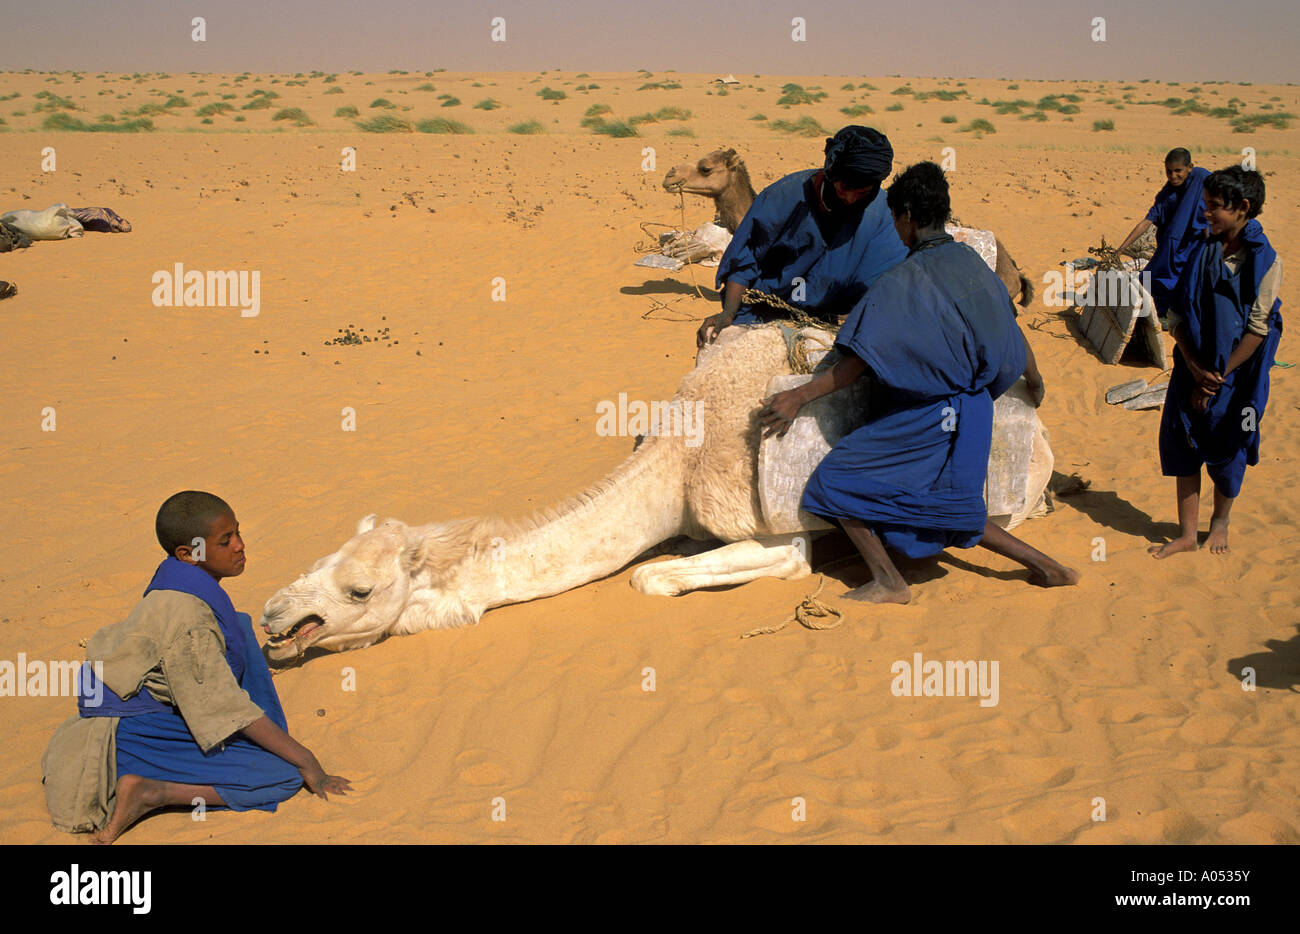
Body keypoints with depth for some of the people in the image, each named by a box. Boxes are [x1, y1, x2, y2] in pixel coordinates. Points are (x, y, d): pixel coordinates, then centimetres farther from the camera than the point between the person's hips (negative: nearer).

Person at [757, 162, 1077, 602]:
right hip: (971, 411, 8)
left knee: (836, 481, 2)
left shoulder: (904, 280, -17)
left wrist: (799, 396, -16)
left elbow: (861, 359, -20)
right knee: (951, 513, 22)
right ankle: (1045, 565, 22)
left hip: (920, 417, -8)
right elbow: (1011, 353, 14)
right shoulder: (974, 264, 6)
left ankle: (889, 582, 3)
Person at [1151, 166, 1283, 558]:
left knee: (1227, 454, 10)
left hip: (1234, 375, -3)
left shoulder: (1265, 260, -11)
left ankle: (1220, 521, 35)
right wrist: (1195, 368, -12)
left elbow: (1258, 329, -13)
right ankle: (1186, 534, 17)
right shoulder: (1201, 251, 1)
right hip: (1190, 371, 4)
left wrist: (1217, 378, -13)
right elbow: (1177, 315, 1)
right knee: (1183, 450, 5)